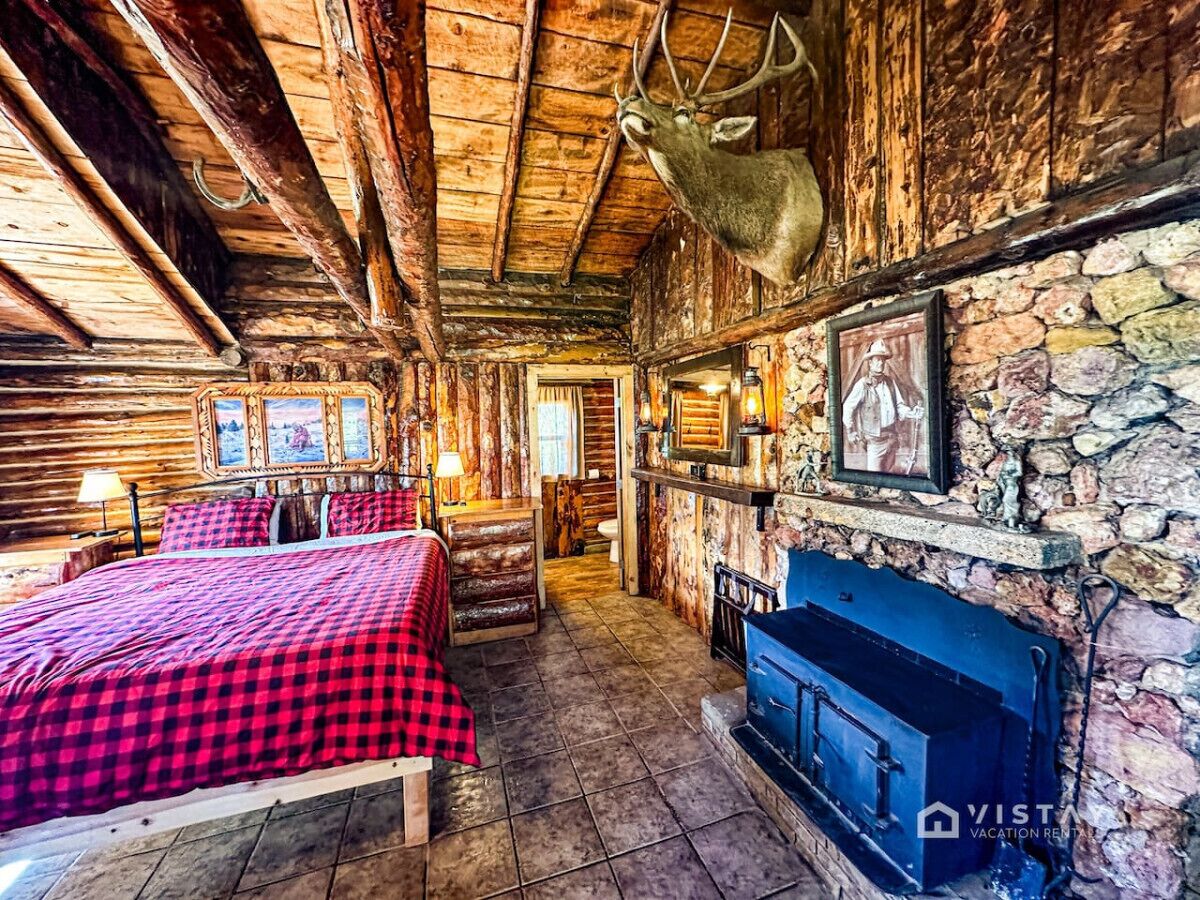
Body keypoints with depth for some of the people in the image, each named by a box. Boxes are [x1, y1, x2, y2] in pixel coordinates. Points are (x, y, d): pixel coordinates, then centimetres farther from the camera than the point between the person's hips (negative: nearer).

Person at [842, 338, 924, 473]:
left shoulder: (890, 381, 4)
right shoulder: (862, 384, -12)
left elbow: (899, 405, 7)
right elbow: (847, 408, -8)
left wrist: (912, 412, -12)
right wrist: (851, 431, -6)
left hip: (892, 436, 5)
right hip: (875, 439, -5)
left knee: (889, 472, 18)